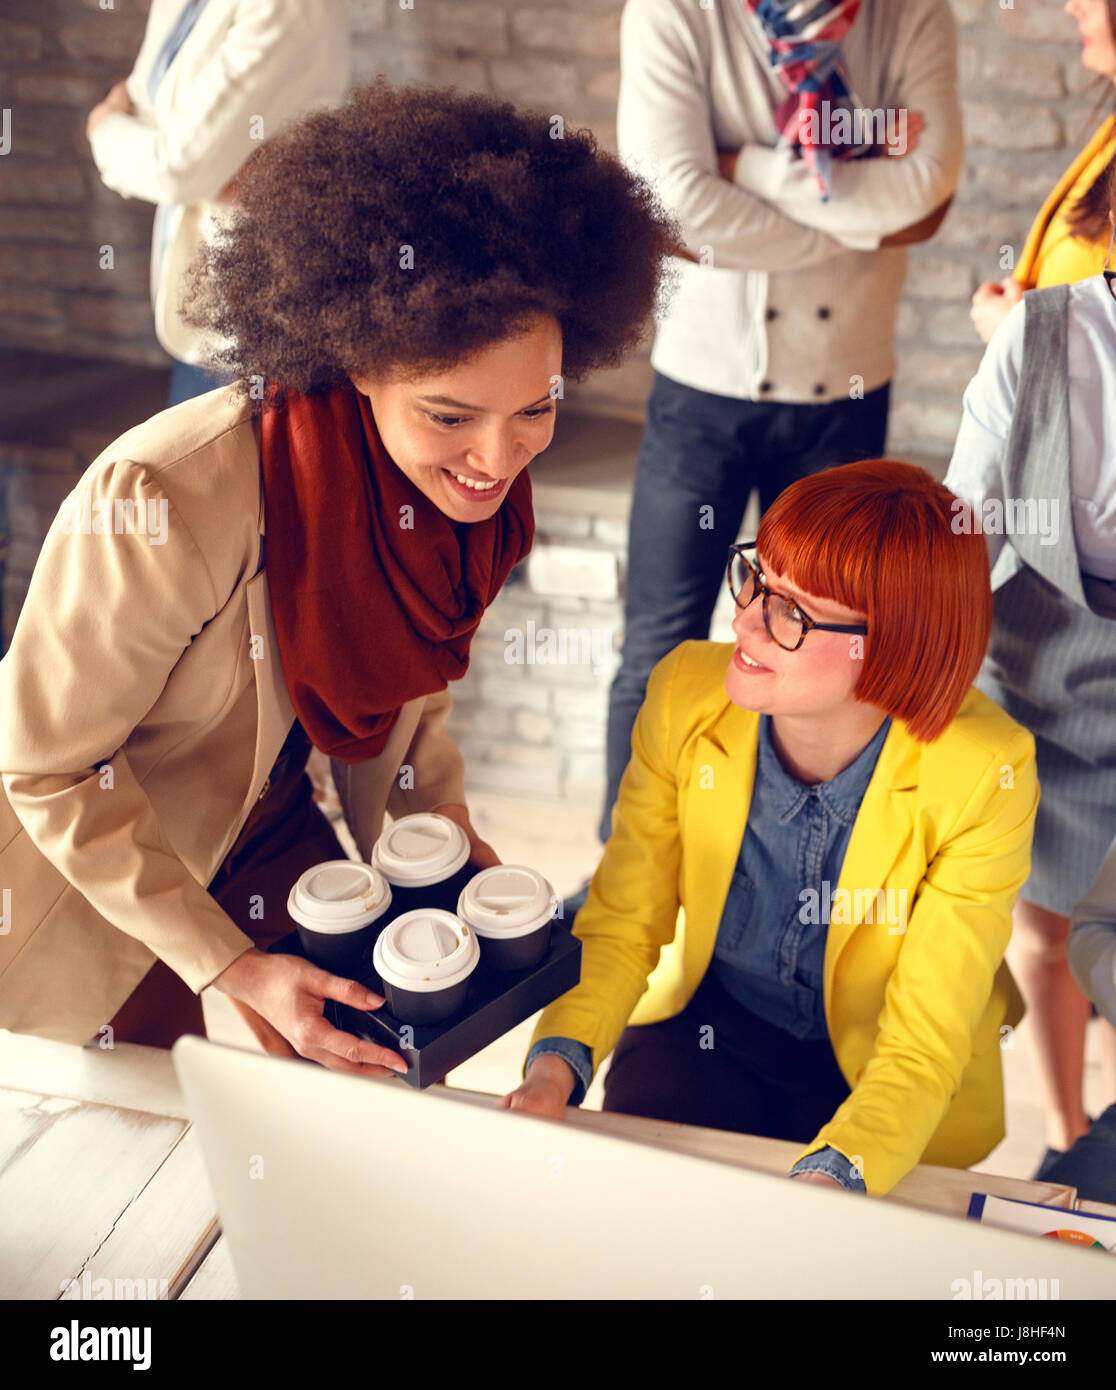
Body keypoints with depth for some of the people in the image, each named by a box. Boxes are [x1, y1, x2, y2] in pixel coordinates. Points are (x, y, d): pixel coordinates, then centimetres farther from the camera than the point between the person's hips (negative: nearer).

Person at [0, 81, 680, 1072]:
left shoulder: (476, 478, -17)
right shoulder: (166, 503, -37)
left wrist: (459, 845, -4)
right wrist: (230, 967, -22)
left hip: (269, 824, 5)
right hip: (82, 864, -4)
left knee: (371, 1076, 12)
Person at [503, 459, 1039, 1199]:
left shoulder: (984, 778, -27)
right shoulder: (686, 691, -19)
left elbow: (922, 1048, -23)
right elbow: (623, 921, -9)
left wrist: (829, 1176, -41)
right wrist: (559, 1058, -27)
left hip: (872, 1076, -1)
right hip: (704, 1028, 2)